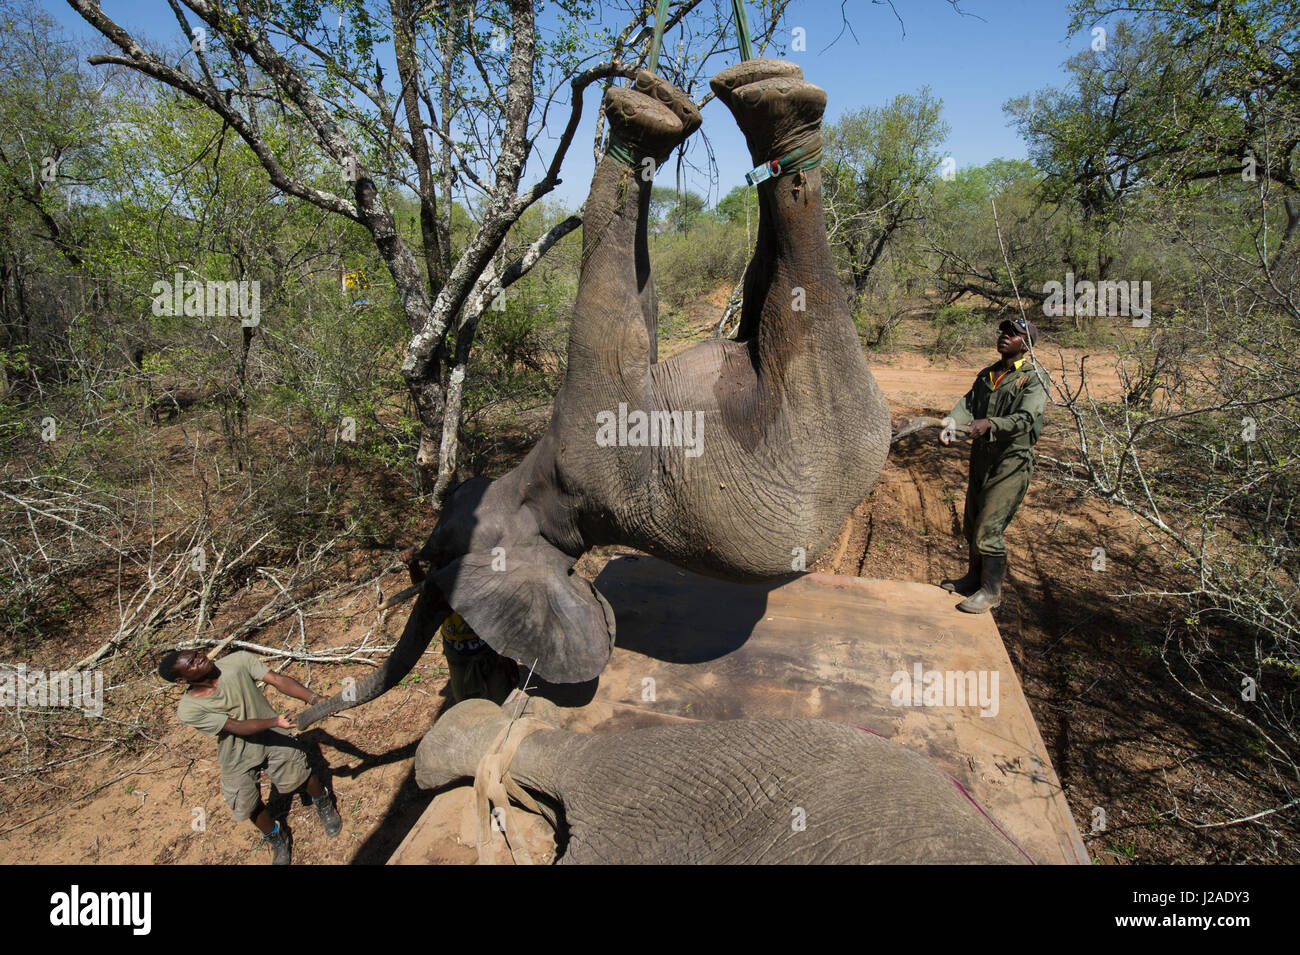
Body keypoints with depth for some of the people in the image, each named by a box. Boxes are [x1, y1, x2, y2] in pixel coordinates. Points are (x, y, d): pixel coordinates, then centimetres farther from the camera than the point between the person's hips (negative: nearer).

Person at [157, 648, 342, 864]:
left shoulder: (238, 661, -18)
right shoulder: (188, 710, -21)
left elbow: (277, 679, -24)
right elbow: (237, 727, -26)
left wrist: (314, 698, -37)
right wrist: (274, 722, -42)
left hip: (273, 737, 0)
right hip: (238, 758, 0)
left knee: (301, 776, 2)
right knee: (250, 807, 11)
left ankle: (323, 802, 36)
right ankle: (275, 837, 42)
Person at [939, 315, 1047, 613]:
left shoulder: (1033, 380, -7)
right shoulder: (987, 374, 14)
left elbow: (1025, 418, -22)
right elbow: (968, 402, -1)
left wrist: (990, 424, -39)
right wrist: (954, 421, -23)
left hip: (1012, 461, -7)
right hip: (981, 457, 7)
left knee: (988, 528, -11)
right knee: (972, 522, 16)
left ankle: (991, 591, 5)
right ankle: (975, 577, 35)